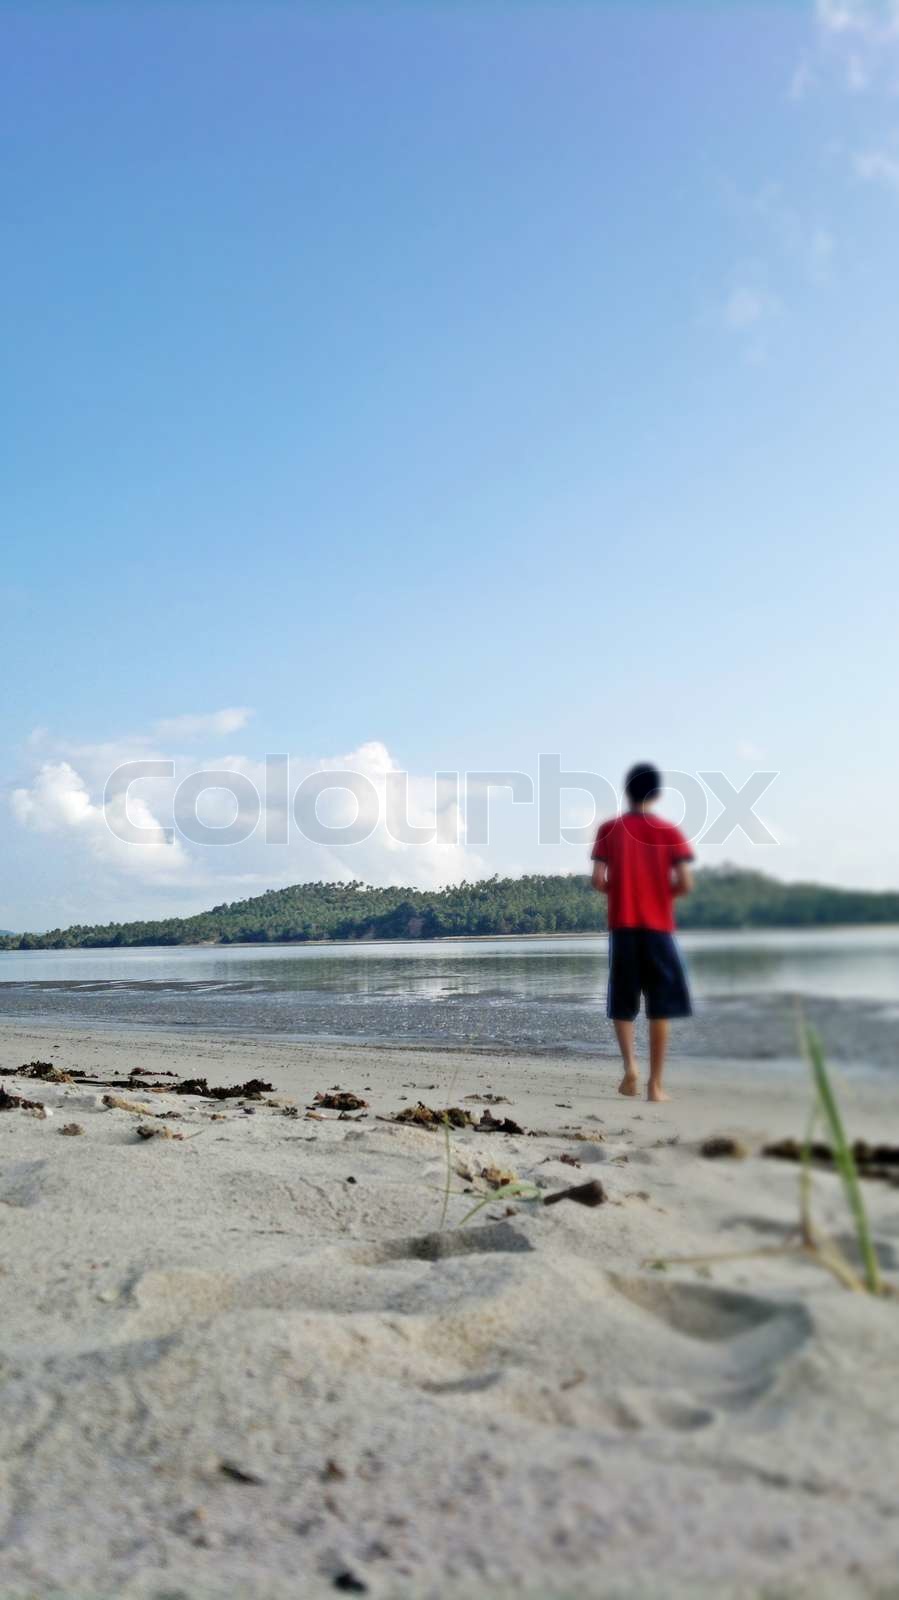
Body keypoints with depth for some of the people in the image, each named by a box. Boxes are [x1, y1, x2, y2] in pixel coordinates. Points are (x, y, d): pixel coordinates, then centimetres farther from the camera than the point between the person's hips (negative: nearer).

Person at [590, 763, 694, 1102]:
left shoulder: (609, 830, 2)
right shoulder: (670, 832, 1)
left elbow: (598, 880, -6)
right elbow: (685, 883, -7)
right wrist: (663, 892, 12)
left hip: (622, 926, 1)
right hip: (659, 927, -1)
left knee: (622, 1005, 12)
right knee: (660, 1007, 6)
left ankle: (630, 1064, -9)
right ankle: (655, 1084, 4)